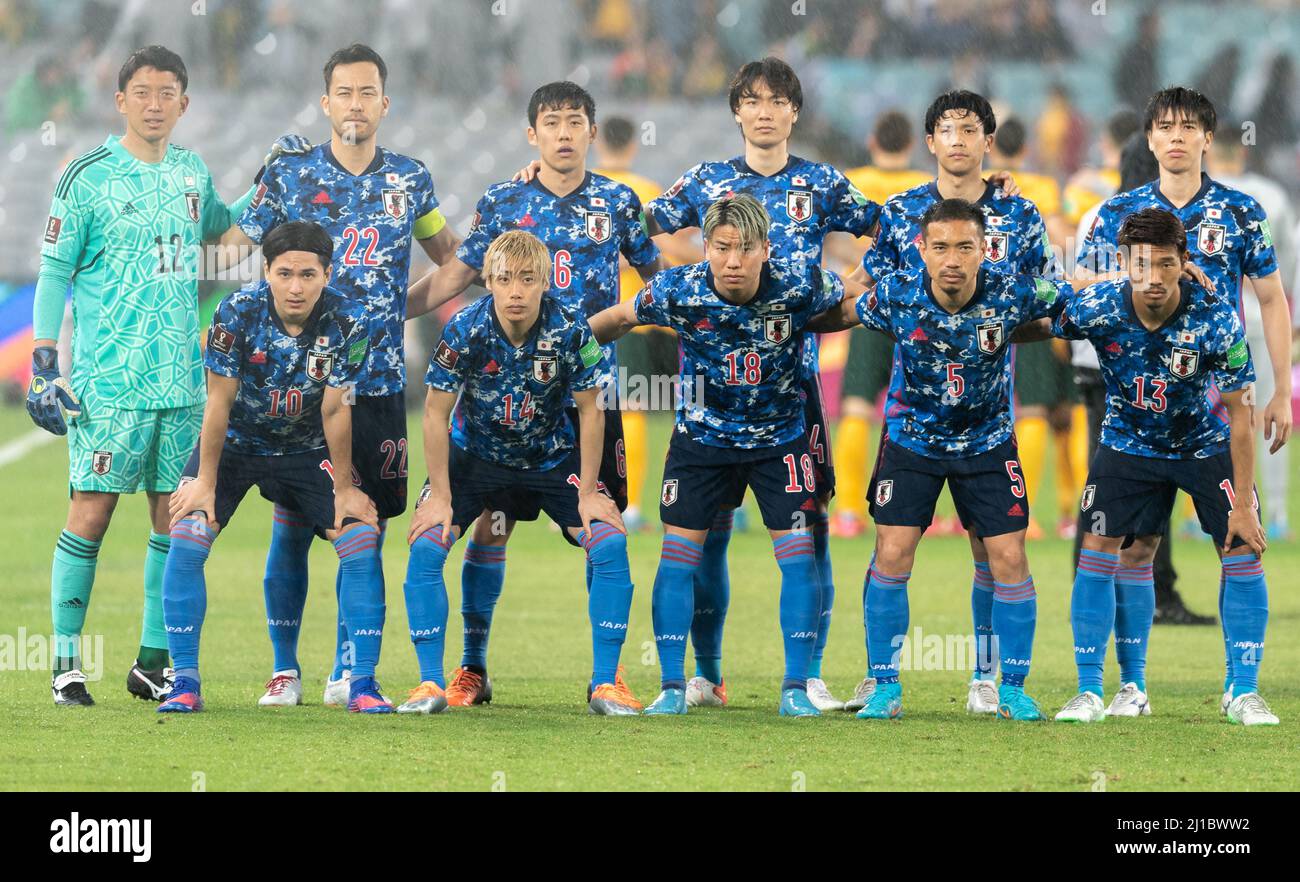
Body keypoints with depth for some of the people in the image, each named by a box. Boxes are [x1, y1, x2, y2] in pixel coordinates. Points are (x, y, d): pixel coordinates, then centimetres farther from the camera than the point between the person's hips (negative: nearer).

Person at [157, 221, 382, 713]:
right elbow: (219, 402, -16)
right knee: (186, 537, -19)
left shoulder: (349, 322, -21)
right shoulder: (237, 313, -24)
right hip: (235, 444, -1)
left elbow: (334, 410, -13)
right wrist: (205, 482, -13)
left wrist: (344, 488, -8)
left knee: (362, 538, -14)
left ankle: (363, 684, -6)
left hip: (306, 449, 1)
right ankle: (185, 682, -12)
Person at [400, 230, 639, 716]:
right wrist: (440, 495, -15)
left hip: (552, 456, 0)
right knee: (426, 545, -19)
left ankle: (605, 683, -5)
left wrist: (588, 492, -11)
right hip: (475, 453, 0)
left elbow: (590, 410, -11)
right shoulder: (465, 329, -25)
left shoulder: (570, 329, -24)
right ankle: (430, 683, -9)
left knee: (609, 543, -17)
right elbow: (436, 413, -14)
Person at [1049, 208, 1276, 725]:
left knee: (1243, 551, -9)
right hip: (1130, 443, 1)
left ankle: (1242, 693, 3)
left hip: (1207, 443, -1)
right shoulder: (1096, 309, -27)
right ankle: (1091, 691, 2)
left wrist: (1243, 504, -19)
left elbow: (1239, 415, -20)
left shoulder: (1216, 320, -29)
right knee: (1100, 550, -8)